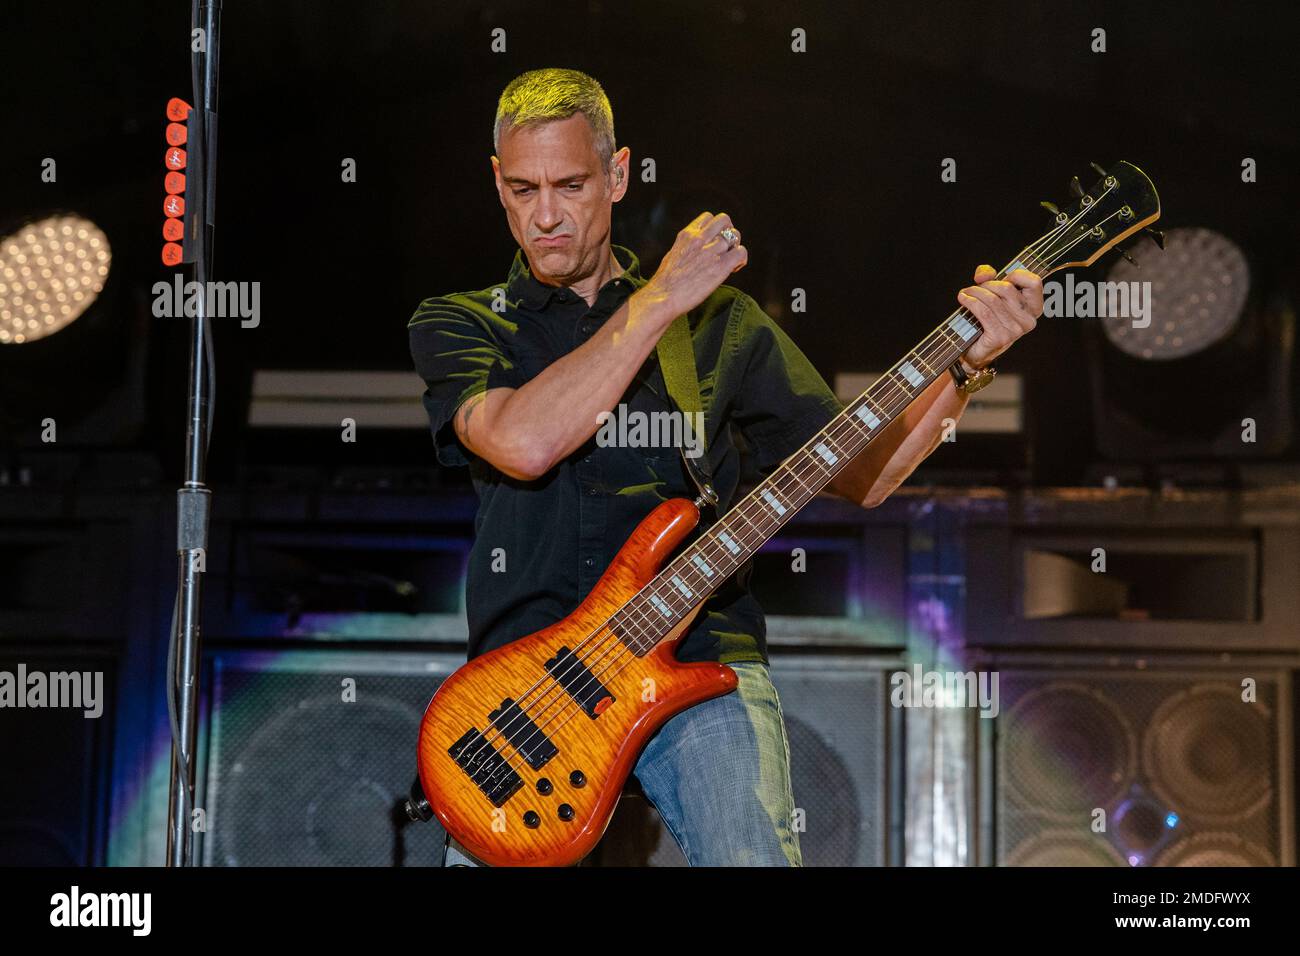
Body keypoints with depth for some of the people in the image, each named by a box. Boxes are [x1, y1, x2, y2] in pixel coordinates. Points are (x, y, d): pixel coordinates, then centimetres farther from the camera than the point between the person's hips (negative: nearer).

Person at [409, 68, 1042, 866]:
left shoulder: (720, 321, 15)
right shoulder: (455, 325, 10)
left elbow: (861, 474, 15)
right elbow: (521, 443, -12)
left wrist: (970, 361, 1)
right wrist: (659, 301, -8)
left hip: (700, 662, 0)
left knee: (753, 855, -24)